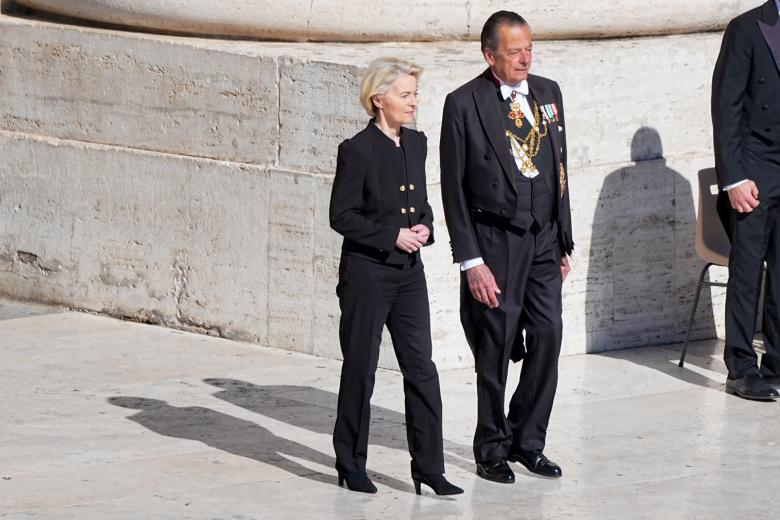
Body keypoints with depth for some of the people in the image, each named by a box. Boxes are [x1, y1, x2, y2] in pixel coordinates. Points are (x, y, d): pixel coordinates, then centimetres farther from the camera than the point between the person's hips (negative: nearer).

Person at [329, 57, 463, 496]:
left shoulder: (417, 144, 9)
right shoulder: (358, 150, -11)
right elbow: (342, 215, -11)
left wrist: (424, 227, -1)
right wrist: (392, 235, -16)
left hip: (409, 271, 6)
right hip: (368, 273, -6)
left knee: (421, 368, 0)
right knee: (361, 368, 4)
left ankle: (429, 467, 3)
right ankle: (352, 466, 16)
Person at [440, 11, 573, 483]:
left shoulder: (548, 93, 8)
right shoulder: (464, 104, -9)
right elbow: (453, 187, -8)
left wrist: (565, 242, 13)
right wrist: (471, 261, -11)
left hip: (544, 239, 5)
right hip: (495, 241, -5)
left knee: (548, 335, 1)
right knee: (496, 347, 0)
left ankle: (527, 439, 17)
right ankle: (493, 449, 14)